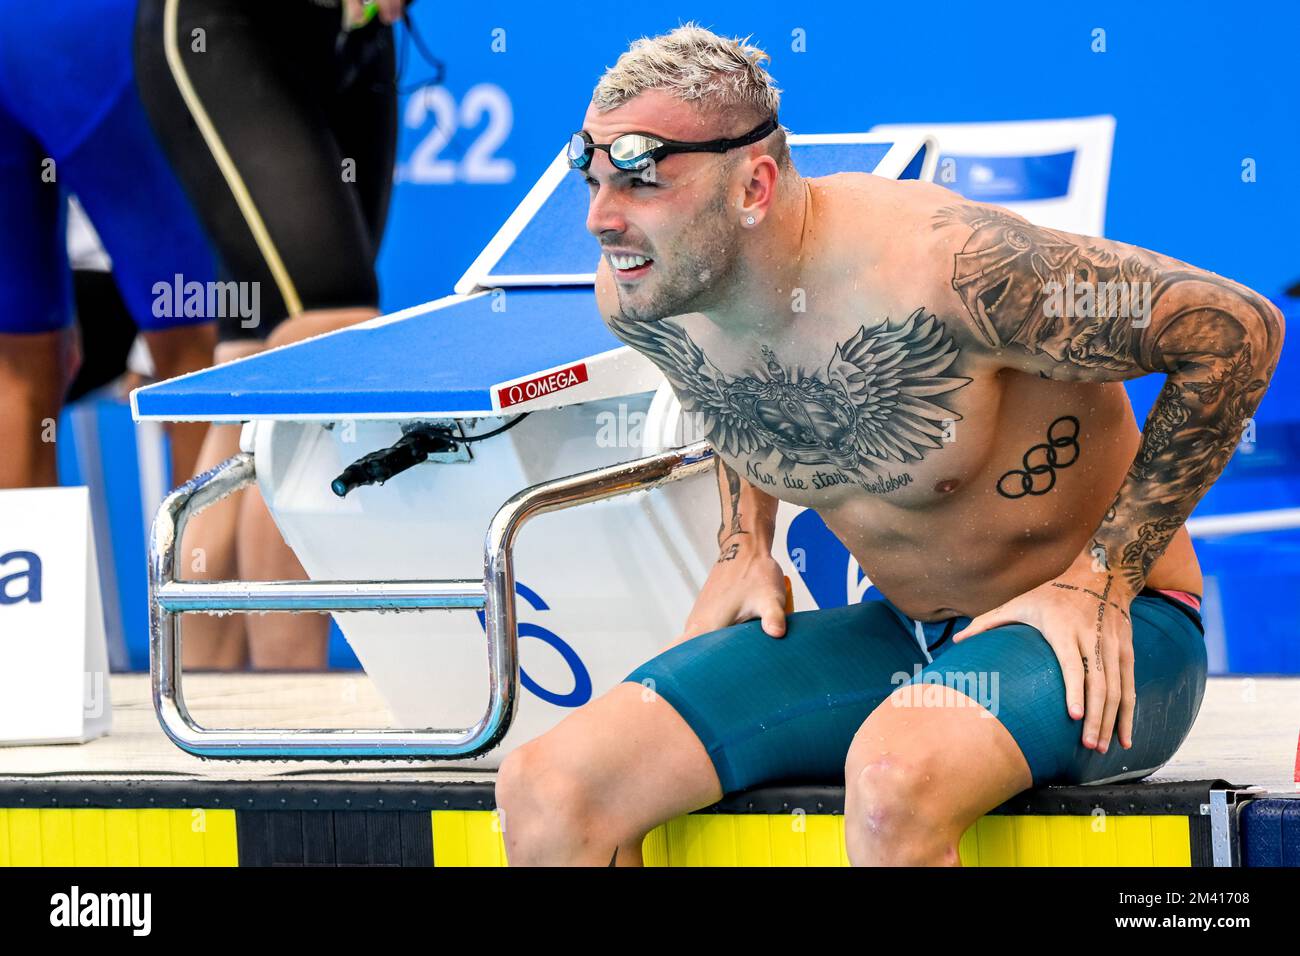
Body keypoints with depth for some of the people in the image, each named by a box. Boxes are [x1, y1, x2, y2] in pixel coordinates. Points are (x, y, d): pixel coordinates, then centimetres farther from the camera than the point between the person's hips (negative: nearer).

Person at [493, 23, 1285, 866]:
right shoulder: (639, 301, -6)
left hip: (1094, 638, -6)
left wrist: (1105, 576, -16)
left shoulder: (941, 274, -29)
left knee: (894, 778, -41)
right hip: (897, 633, 7)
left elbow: (1237, 328, -20)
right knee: (546, 790, -12)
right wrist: (745, 544, 9)